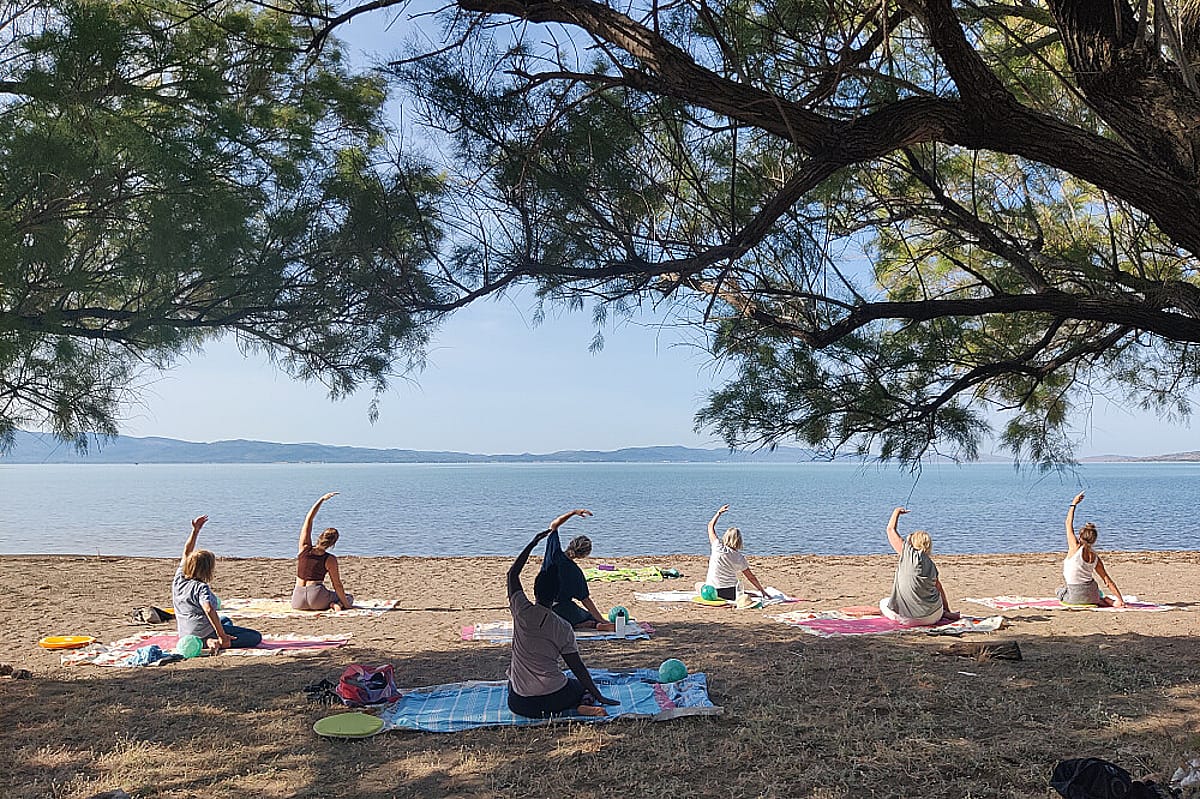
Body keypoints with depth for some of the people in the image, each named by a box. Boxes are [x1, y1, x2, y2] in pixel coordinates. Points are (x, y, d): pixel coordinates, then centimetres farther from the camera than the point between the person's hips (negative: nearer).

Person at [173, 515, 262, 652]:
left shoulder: (178, 580, 3)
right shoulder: (201, 588, -20)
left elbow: (187, 553, 15)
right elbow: (209, 610, -35)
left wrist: (195, 531, 12)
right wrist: (222, 636, -34)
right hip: (204, 634, -9)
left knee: (225, 620, 41)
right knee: (256, 637, -11)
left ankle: (215, 641, 11)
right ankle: (218, 643, -25)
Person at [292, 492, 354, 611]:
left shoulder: (304, 548, -1)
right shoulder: (330, 560, -8)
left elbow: (308, 520, 4)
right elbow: (337, 585, -5)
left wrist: (322, 499, 6)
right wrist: (346, 604, 4)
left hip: (298, 601, 3)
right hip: (317, 599, -3)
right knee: (348, 597, 21)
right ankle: (335, 604, -9)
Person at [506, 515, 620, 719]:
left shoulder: (522, 612, -9)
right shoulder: (563, 628, -9)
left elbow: (513, 573, 5)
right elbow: (577, 666, -4)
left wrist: (533, 543, 9)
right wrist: (598, 696, 5)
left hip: (519, 703, 1)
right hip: (553, 699, 0)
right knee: (582, 685, 31)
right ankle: (583, 706, -3)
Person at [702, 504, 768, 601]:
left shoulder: (718, 548, -10)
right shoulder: (740, 558, -4)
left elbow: (711, 526, 3)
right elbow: (751, 577, 2)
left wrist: (719, 512, 15)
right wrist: (762, 590, 14)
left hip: (712, 592, -2)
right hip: (731, 594, 3)